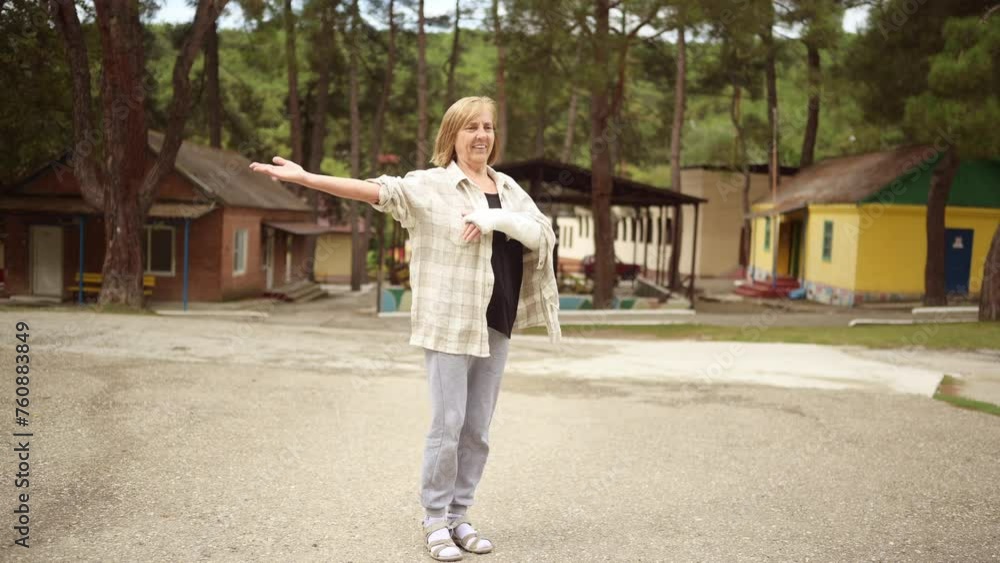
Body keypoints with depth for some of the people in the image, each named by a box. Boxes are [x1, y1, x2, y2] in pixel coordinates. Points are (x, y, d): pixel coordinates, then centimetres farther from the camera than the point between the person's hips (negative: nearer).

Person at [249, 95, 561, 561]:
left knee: (477, 430, 9)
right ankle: (435, 521, 11)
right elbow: (370, 189, -13)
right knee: (447, 426, -4)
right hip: (449, 326, -5)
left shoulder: (509, 189, 12)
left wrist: (497, 218, -15)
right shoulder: (430, 185, -3)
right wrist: (303, 176, -22)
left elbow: (544, 236, 1)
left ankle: (459, 517, 21)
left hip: (495, 329, 5)